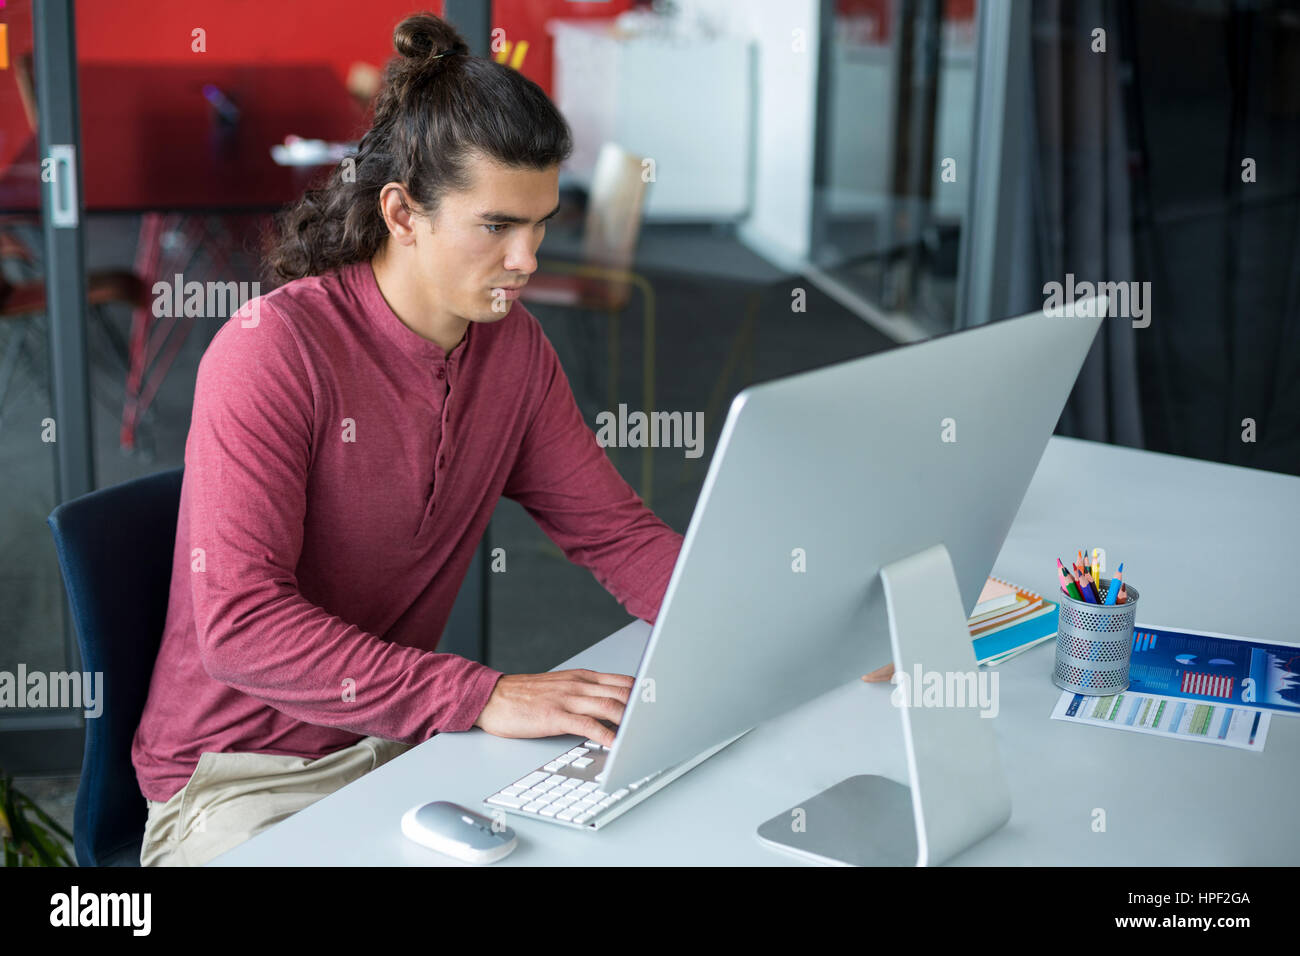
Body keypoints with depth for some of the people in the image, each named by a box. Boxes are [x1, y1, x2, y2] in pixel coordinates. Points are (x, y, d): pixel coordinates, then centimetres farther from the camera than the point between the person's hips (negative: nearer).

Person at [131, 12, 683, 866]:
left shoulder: (514, 346, 1)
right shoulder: (274, 349, -21)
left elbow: (615, 531, 5)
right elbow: (241, 624, -28)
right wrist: (479, 695, -34)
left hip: (403, 740, 6)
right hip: (242, 779, -6)